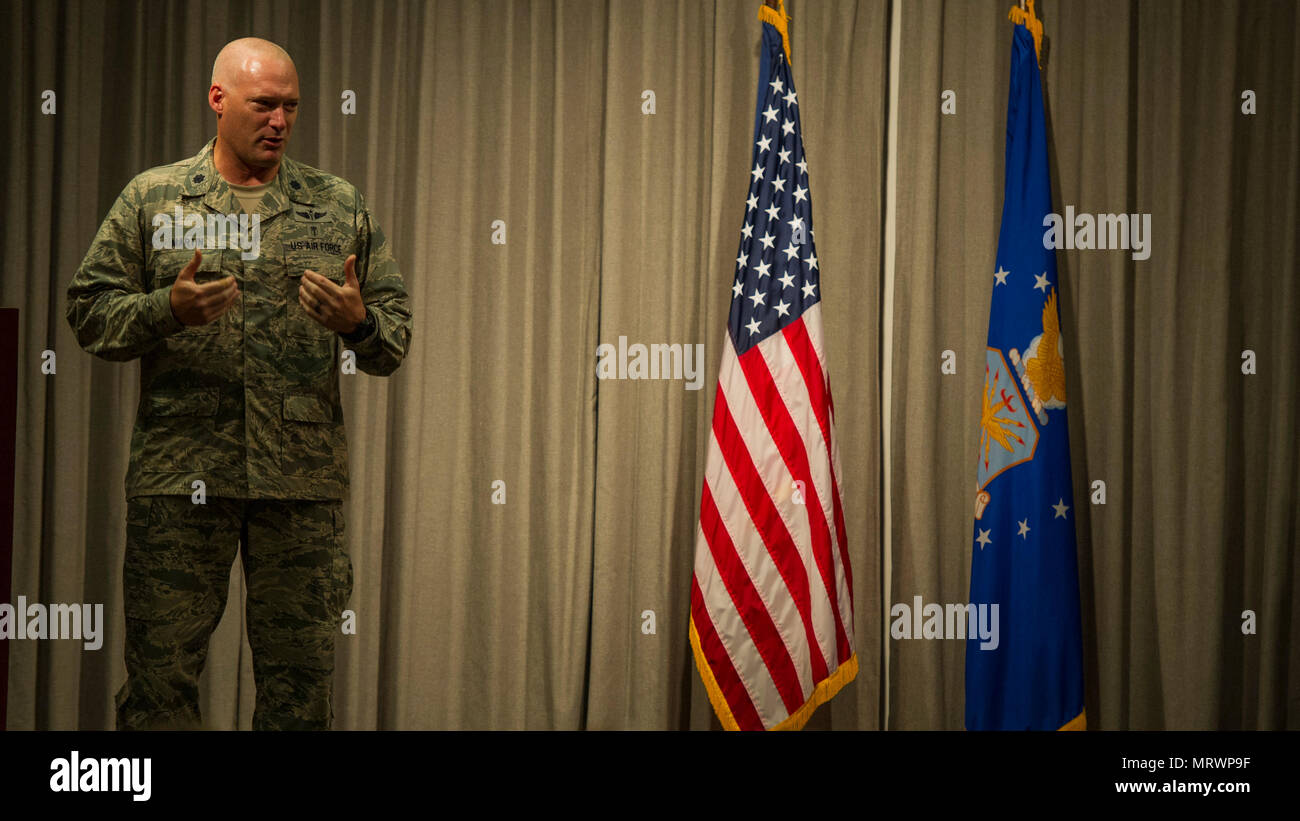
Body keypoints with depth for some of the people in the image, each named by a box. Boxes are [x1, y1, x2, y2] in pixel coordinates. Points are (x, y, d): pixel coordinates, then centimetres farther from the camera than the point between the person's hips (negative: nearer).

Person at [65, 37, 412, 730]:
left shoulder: (341, 207, 12)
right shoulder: (152, 199, 8)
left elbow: (395, 336, 12)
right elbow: (90, 312, 5)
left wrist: (358, 323, -10)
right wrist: (168, 309, -13)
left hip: (304, 481, 1)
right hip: (179, 470, -1)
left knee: (299, 676, 4)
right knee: (161, 673, 0)